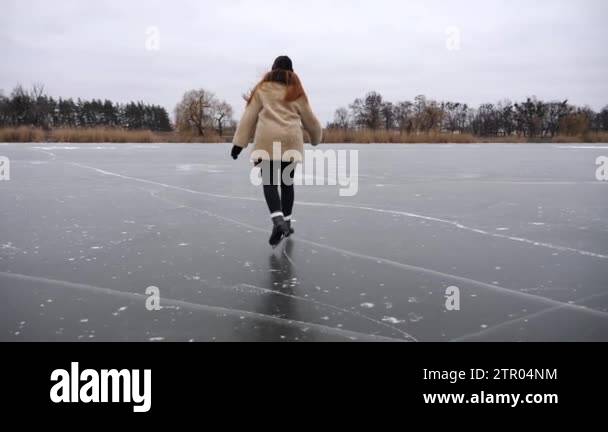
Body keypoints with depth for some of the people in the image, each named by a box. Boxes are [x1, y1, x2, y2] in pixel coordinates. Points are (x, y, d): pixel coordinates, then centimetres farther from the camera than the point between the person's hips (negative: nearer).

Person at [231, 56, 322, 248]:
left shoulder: (262, 89, 10)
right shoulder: (297, 91, 15)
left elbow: (249, 117, 3)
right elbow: (309, 119, 21)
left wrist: (239, 143, 2)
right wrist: (317, 137, 39)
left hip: (267, 141, -2)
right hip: (291, 141, 2)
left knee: (269, 182, -1)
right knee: (287, 181, 14)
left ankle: (278, 220, -21)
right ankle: (287, 222, 20)